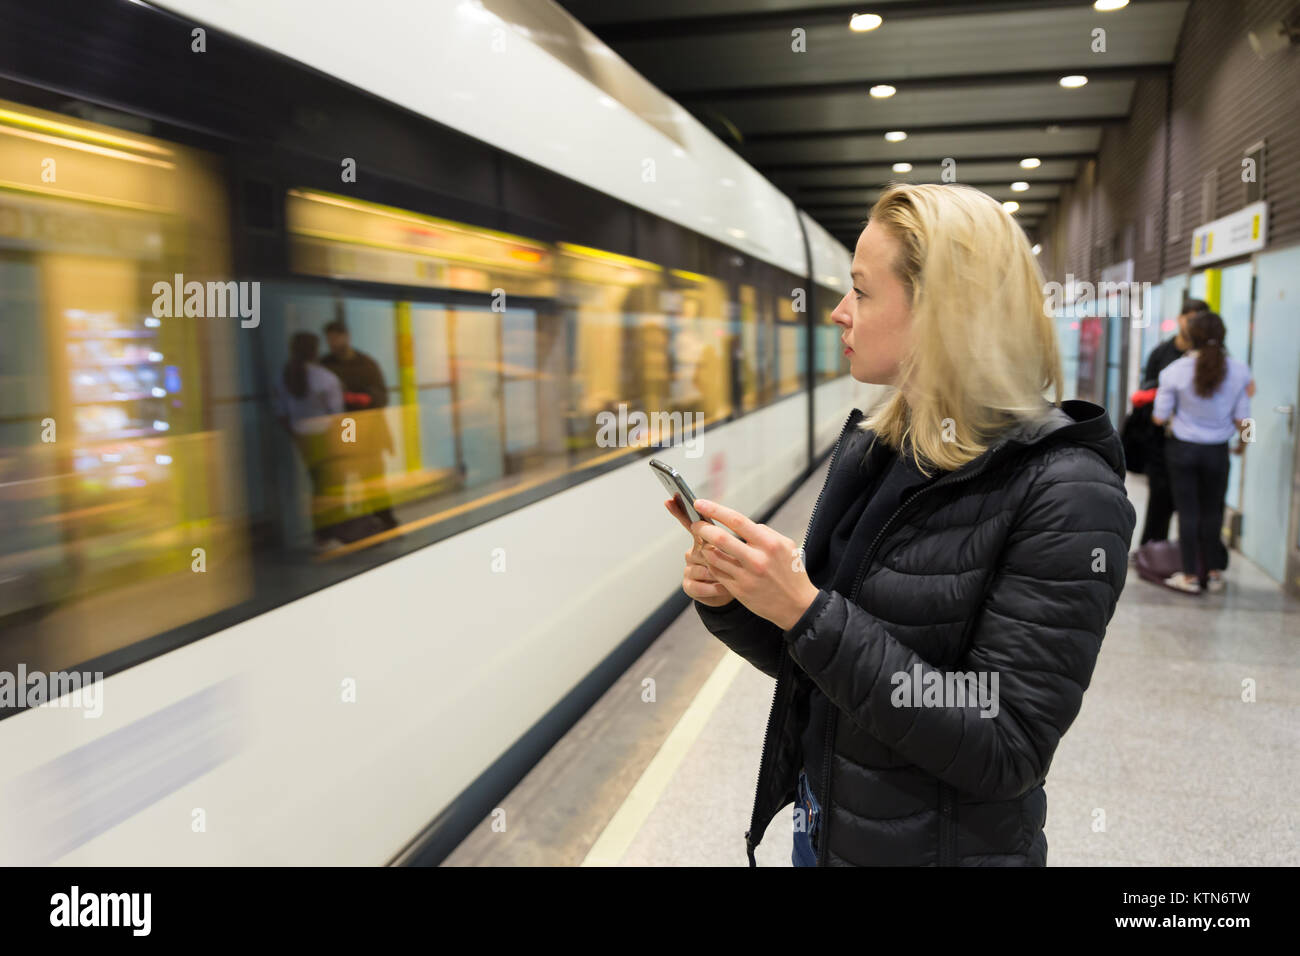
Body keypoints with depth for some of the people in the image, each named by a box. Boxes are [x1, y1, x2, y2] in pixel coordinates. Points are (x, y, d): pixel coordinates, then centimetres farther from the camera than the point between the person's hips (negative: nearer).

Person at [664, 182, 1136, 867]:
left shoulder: (1065, 494, -22)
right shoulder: (869, 449, -2)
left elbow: (1006, 751, -25)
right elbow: (810, 667, 5)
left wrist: (808, 612, -29)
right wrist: (730, 600, -14)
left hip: (941, 846, -5)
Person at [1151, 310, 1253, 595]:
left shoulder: (1175, 371, -13)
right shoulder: (1240, 371, -8)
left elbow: (1159, 418, -8)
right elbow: (1241, 422, -4)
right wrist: (1247, 397, 13)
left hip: (1182, 448, -1)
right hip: (1217, 452, 2)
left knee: (1187, 510, 6)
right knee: (1212, 511, 16)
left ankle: (1190, 575, 11)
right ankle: (1213, 572, 26)